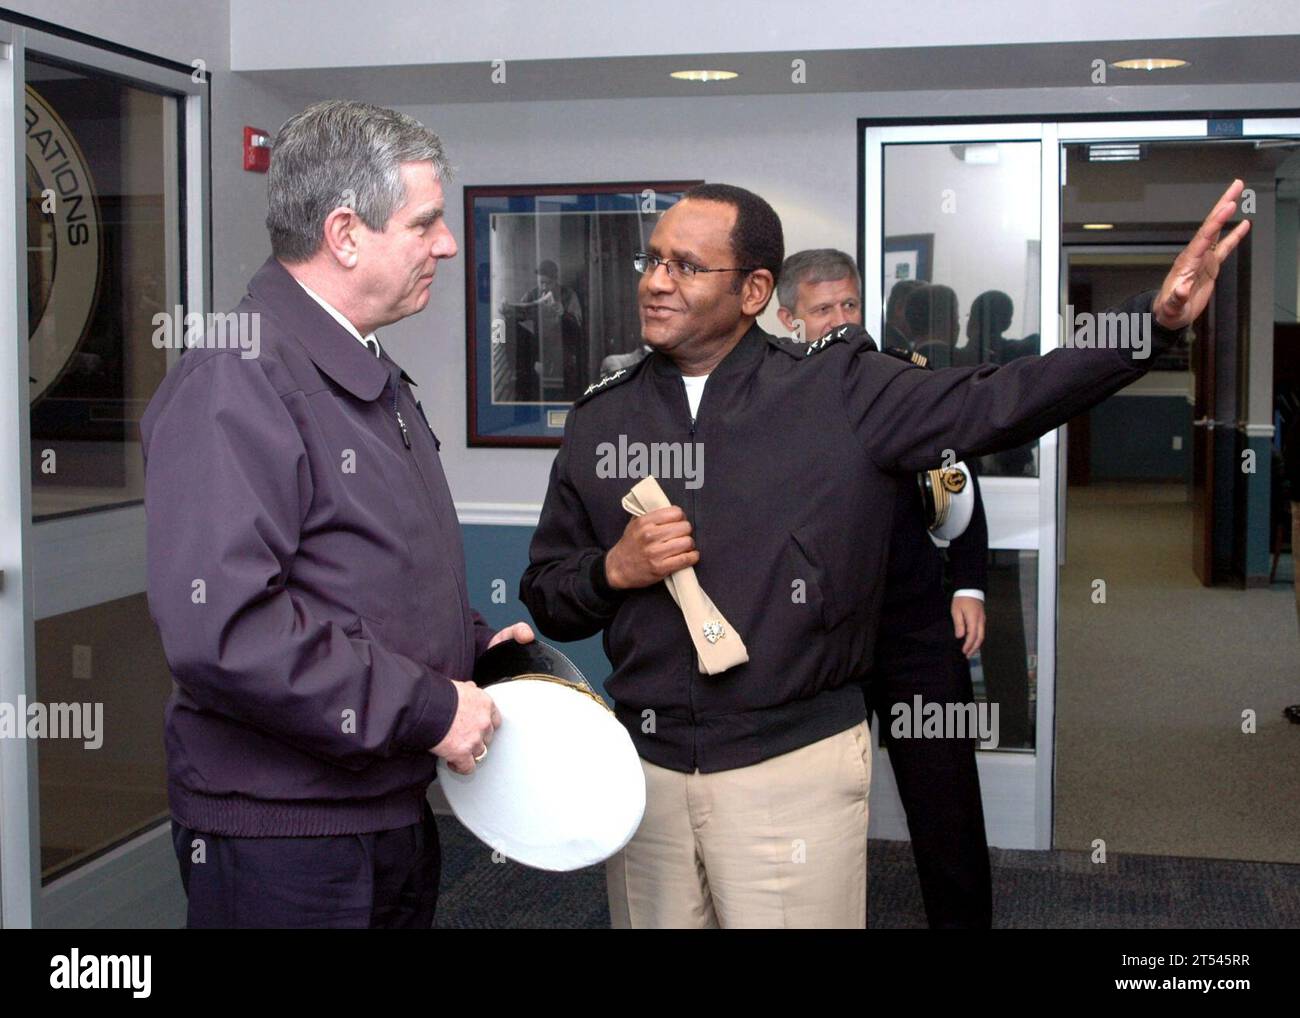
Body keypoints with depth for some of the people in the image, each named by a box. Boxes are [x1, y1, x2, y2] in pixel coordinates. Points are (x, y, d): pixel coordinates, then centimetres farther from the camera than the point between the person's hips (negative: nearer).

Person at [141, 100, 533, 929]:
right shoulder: (237, 382, -19)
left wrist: (471, 644, 7)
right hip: (280, 840, -9)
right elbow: (219, 629, -29)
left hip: (395, 815, 9)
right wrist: (426, 708, -21)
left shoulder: (373, 377, 15)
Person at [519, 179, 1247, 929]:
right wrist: (613, 570, -10)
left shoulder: (841, 390, -3)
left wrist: (1157, 317, -21)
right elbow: (546, 596, 10)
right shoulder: (602, 418, 5)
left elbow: (1002, 401, -12)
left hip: (795, 764, -3)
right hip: (645, 768, 3)